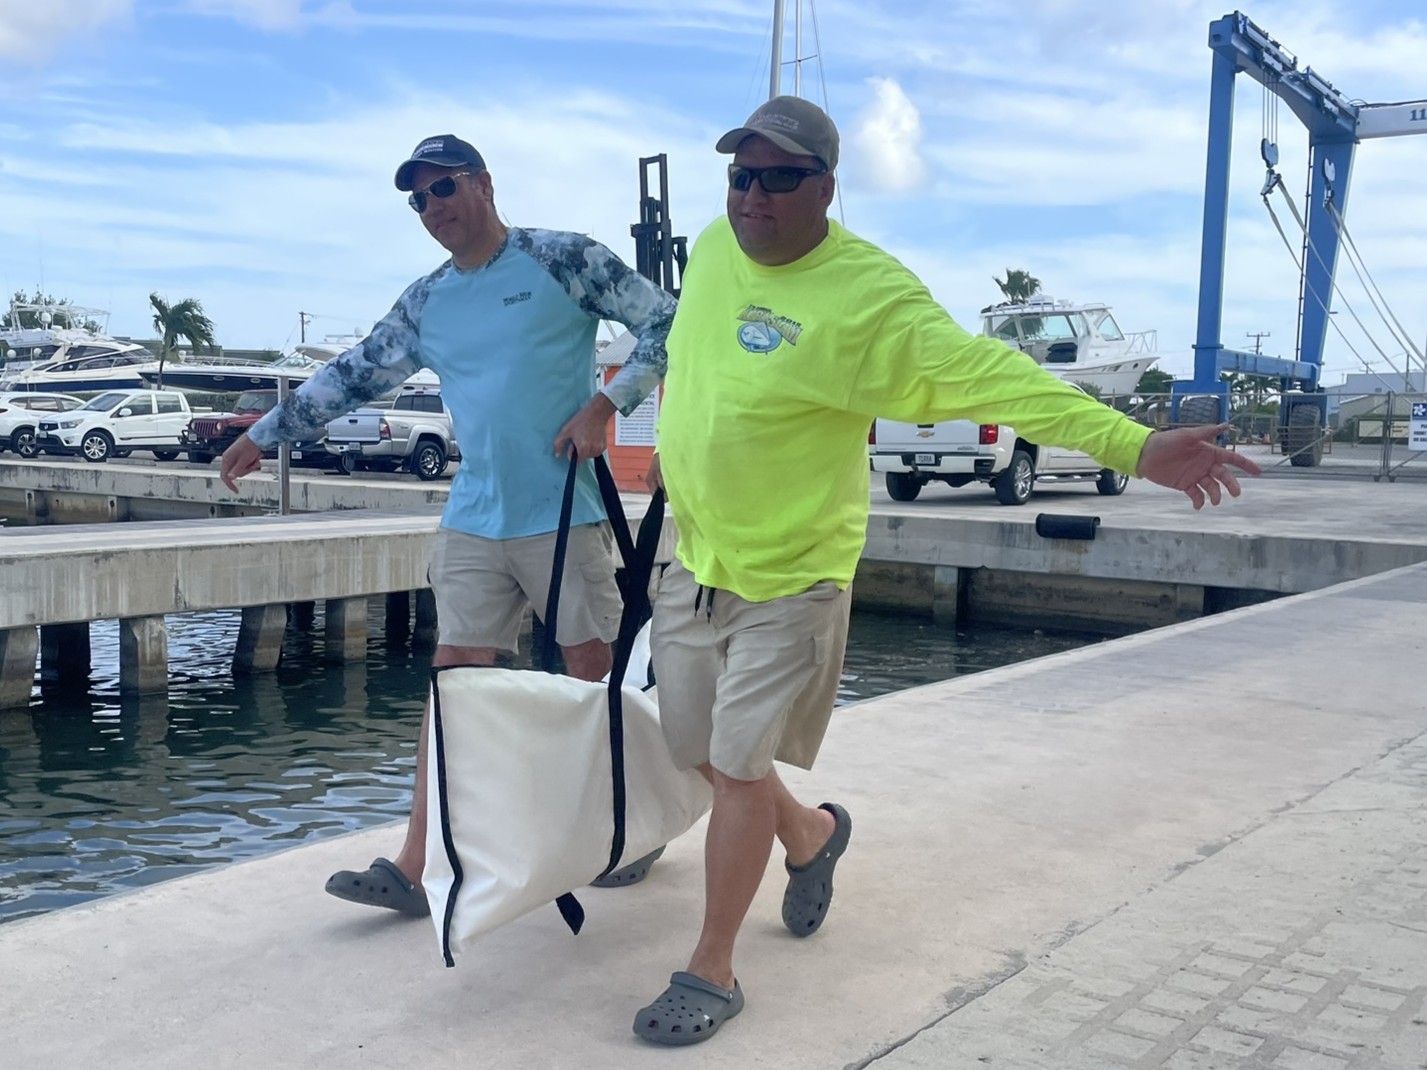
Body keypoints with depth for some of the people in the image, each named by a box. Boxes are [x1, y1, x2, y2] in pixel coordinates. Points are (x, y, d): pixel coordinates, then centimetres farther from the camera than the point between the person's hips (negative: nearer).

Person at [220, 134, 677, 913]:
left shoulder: (562, 260, -4)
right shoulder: (425, 304, 12)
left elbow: (664, 323, -5)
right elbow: (353, 375, 18)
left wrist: (605, 405, -14)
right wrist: (265, 434, 19)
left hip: (565, 514, -5)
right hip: (472, 521, 5)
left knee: (593, 673, 3)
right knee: (453, 676, 3)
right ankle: (415, 868, 6)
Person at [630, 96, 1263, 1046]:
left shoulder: (868, 293, -22)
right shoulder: (714, 247, 0)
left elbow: (991, 376, -29)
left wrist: (1131, 442, -39)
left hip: (790, 578, -7)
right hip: (693, 563, 7)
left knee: (738, 769, -3)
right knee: (700, 753, 18)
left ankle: (712, 971, 17)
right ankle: (812, 834, 47)